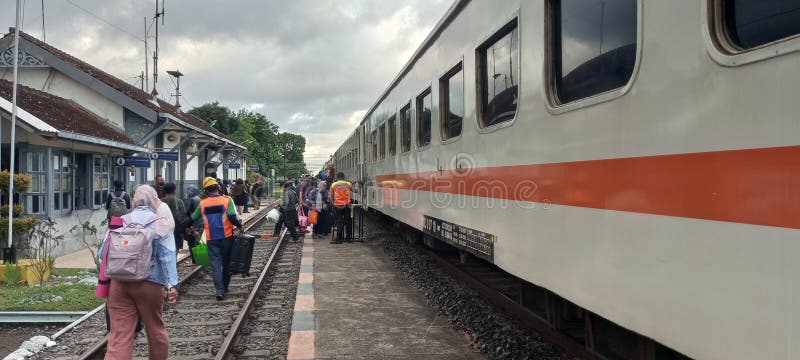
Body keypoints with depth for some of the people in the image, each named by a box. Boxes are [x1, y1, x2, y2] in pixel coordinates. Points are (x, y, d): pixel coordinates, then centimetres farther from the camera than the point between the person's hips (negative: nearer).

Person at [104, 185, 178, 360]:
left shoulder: (120, 221, 8)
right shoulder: (160, 222, -1)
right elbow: (167, 255, -10)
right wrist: (172, 284, -12)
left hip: (119, 282, 2)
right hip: (149, 283, -2)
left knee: (119, 333, 1)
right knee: (155, 328, 15)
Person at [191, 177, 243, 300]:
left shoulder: (202, 203, 1)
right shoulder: (227, 200, -6)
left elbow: (193, 219, 13)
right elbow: (232, 217, -17)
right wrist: (239, 226, 1)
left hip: (211, 239, 0)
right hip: (226, 237, 0)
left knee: (215, 264, 2)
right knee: (226, 263, 14)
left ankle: (219, 289, -10)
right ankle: (225, 288, 25)